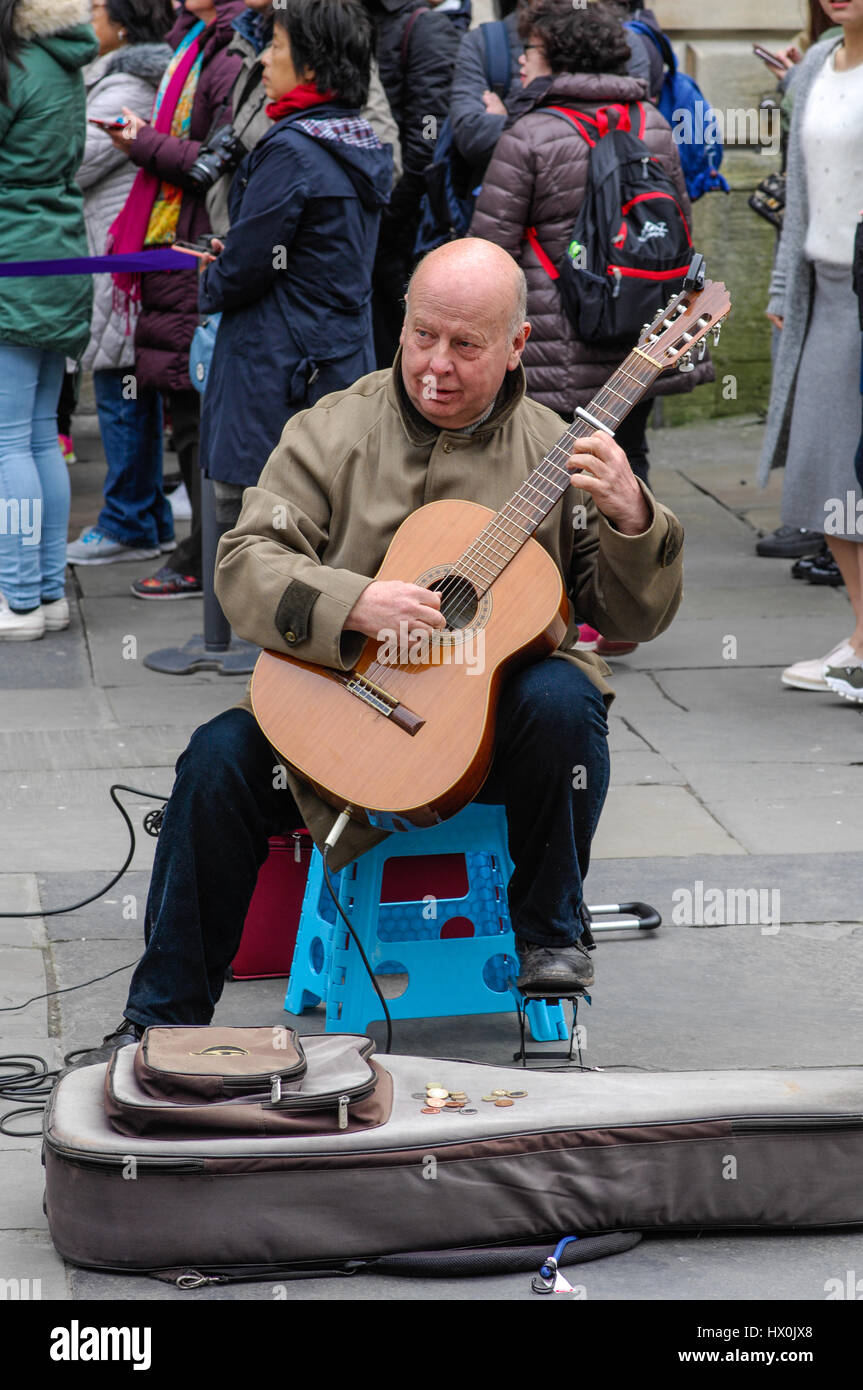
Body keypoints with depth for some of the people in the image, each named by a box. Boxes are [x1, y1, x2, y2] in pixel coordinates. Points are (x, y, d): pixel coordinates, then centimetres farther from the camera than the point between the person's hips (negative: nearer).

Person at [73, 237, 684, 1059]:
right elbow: (244, 568, -8)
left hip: (495, 717, -1)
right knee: (220, 759, -22)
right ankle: (165, 1017, -8)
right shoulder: (331, 434, 1)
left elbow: (636, 618, -2)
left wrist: (630, 518, -22)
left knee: (563, 699, -32)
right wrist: (356, 605, -25)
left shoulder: (556, 454, 1)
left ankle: (550, 935, -8)